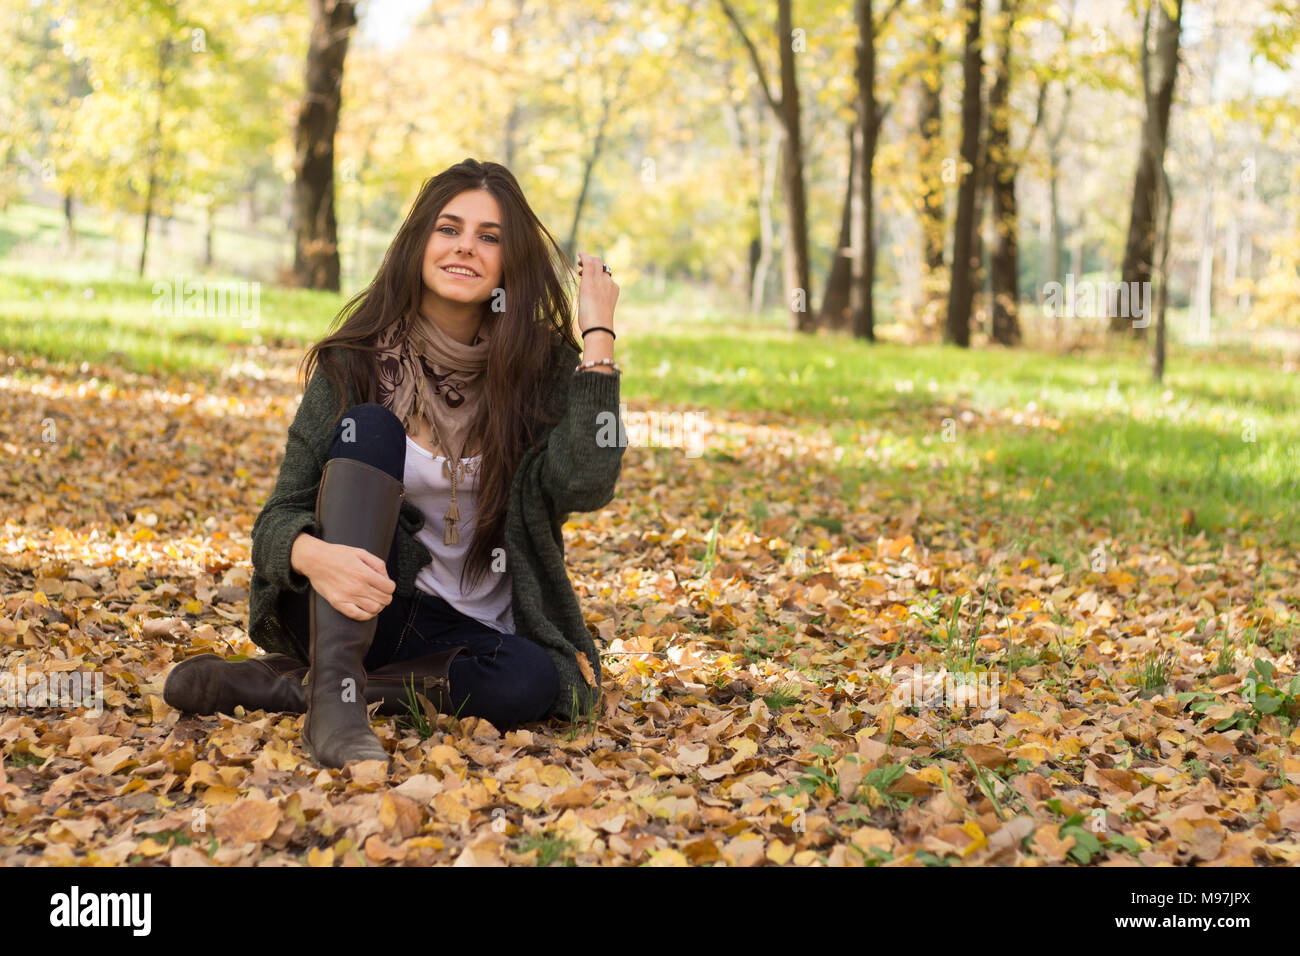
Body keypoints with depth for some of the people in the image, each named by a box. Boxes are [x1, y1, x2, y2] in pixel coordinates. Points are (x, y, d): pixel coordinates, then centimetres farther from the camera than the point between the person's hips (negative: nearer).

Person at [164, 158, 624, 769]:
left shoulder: (540, 365, -4)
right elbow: (278, 517, -10)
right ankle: (334, 695, -36)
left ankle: (276, 685, -19)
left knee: (531, 682, -33)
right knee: (370, 426, -24)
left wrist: (597, 334, -21)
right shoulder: (356, 363, -7)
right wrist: (314, 555, -35)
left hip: (472, 630, 1)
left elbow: (584, 486, -23)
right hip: (346, 617, -1)